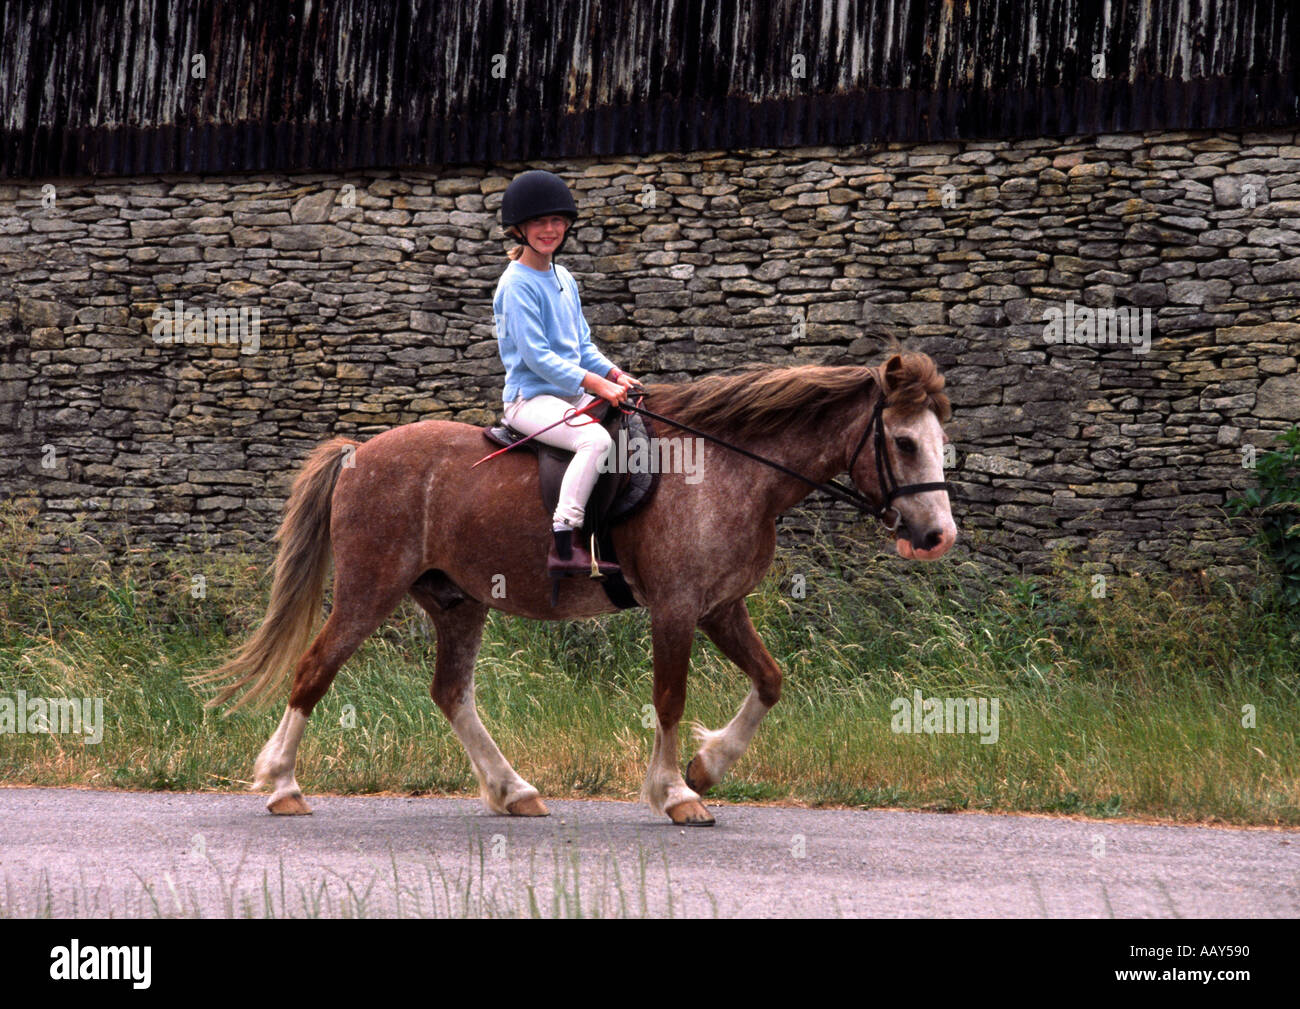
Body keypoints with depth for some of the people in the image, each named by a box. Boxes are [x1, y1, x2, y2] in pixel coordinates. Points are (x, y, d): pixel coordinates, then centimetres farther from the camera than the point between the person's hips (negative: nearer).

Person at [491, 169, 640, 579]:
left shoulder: (564, 279, 16)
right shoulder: (517, 284, -11)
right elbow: (536, 356, -18)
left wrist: (616, 376, 2)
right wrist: (596, 384, -21)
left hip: (572, 395, 9)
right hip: (530, 398, -9)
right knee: (596, 438, -33)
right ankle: (564, 547, -38)